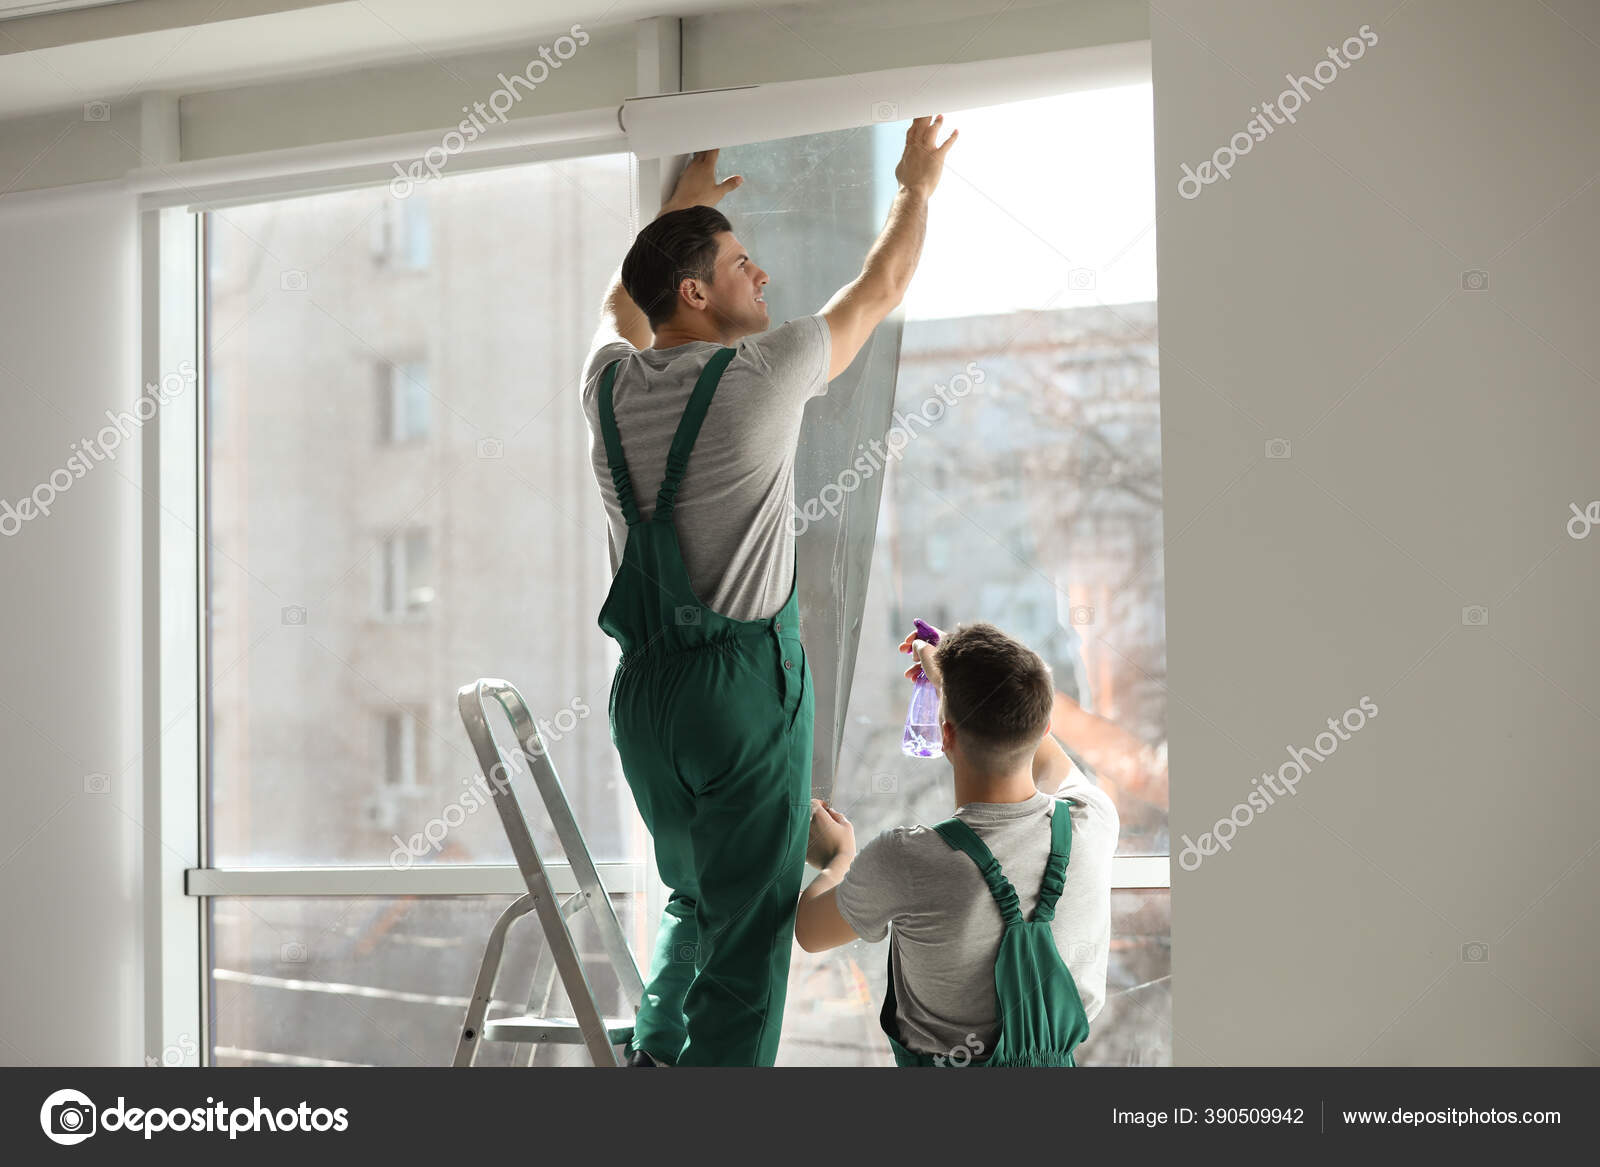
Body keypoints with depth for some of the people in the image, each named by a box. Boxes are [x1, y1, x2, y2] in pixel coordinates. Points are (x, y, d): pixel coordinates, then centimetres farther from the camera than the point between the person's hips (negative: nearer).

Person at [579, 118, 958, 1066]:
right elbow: (881, 291, 6)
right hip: (746, 682, -6)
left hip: (643, 686, 7)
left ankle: (652, 1057, 23)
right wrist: (919, 186, 23)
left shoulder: (611, 380, 5)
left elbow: (624, 303, 31)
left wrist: (684, 206, 44)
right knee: (749, 931, -3)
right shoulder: (763, 376, -10)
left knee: (695, 899, 26)